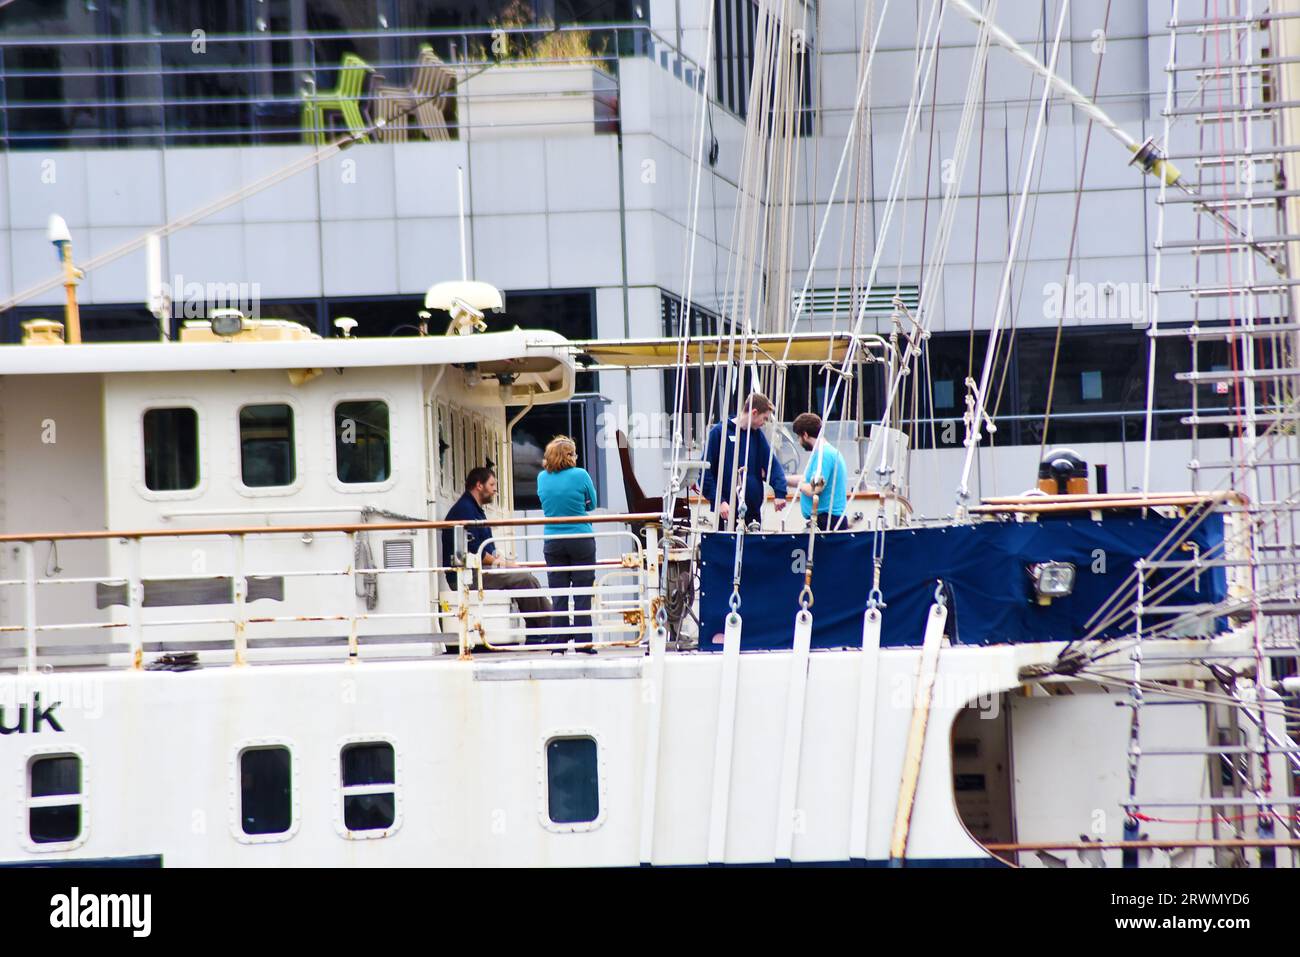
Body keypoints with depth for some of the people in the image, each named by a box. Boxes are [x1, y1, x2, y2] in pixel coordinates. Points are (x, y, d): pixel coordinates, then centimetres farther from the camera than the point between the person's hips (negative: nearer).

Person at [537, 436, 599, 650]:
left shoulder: (542, 478, 2)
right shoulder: (580, 475, -9)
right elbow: (592, 504, 3)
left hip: (553, 543, 3)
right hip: (581, 541, -3)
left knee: (558, 597, 6)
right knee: (582, 595, 2)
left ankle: (558, 645, 5)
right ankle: (583, 643, 0)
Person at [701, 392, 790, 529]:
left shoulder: (757, 435, 11)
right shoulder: (719, 432, -5)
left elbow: (772, 464, 5)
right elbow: (706, 471, -7)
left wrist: (780, 492, -12)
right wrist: (718, 501, -15)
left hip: (753, 510, 5)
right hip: (727, 509, -5)